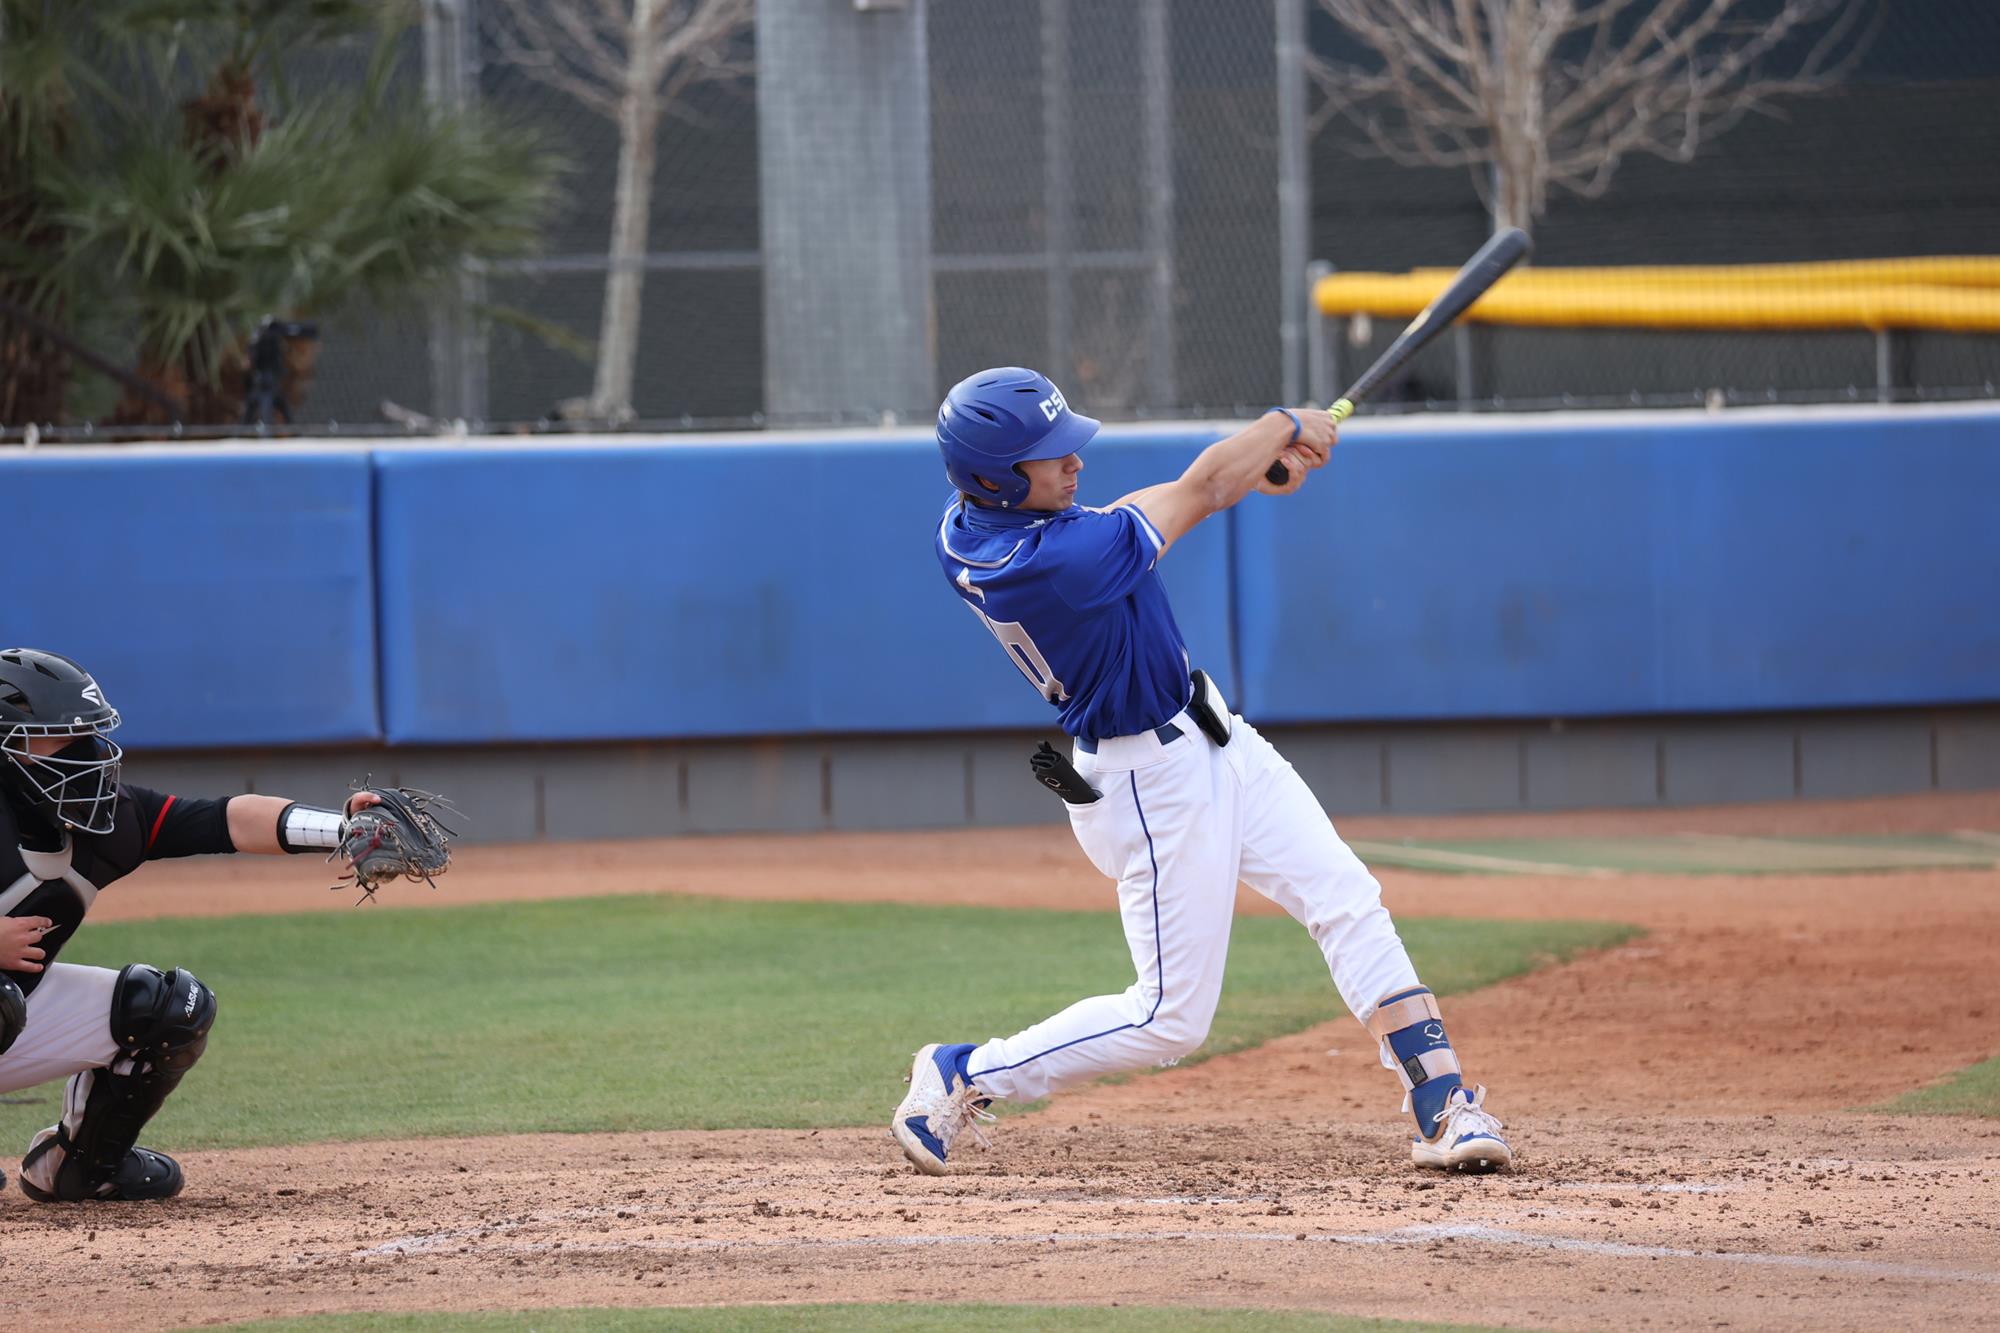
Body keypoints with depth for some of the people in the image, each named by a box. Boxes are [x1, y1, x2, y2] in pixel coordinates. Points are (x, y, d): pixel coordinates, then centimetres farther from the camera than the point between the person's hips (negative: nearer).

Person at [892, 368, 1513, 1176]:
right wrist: (1284, 426, -5)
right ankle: (963, 1077, 15)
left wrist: (1258, 471, -4)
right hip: (1154, 782, -9)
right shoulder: (1051, 564, -33)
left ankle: (1442, 1109, 1)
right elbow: (1198, 493, -21)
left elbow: (1141, 509, 7)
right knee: (1170, 1018, 0)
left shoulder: (967, 526, -6)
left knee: (1346, 902, 2)